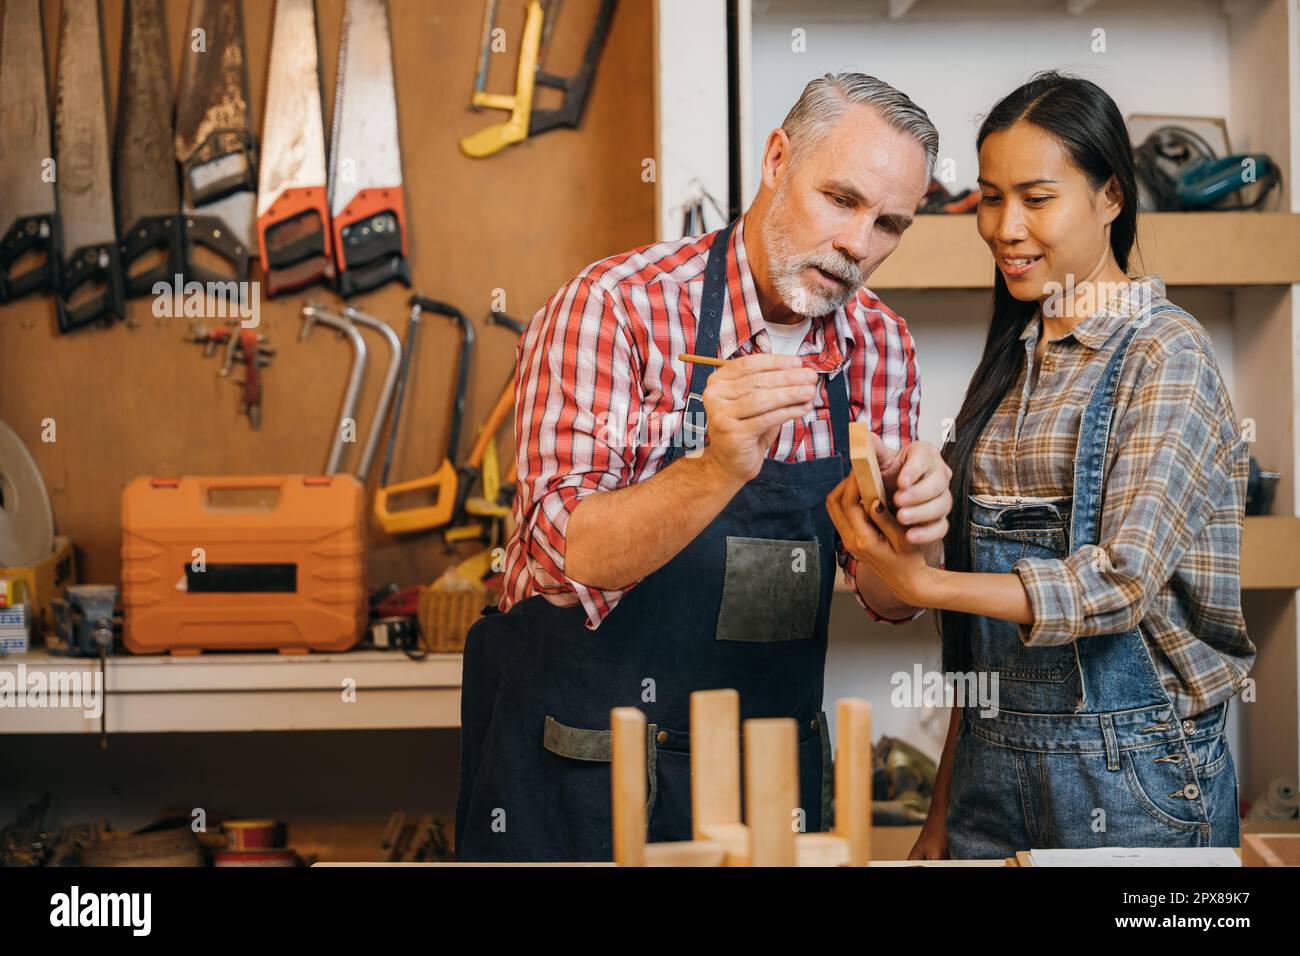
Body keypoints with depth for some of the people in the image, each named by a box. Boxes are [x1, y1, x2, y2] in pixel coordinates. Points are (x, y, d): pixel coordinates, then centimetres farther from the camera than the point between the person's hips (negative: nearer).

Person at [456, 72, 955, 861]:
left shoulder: (881, 346, -1)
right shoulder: (618, 306, -17)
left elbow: (890, 601, 0)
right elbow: (564, 559, -23)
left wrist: (913, 523, -22)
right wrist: (718, 470, -38)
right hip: (584, 763, -5)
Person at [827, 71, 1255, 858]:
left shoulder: (1165, 352, -9)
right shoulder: (1014, 357, 10)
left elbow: (1125, 578, -20)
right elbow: (983, 641, 11)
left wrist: (922, 583, -27)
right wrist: (944, 809, 11)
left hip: (1130, 772, -6)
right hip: (992, 761, 6)